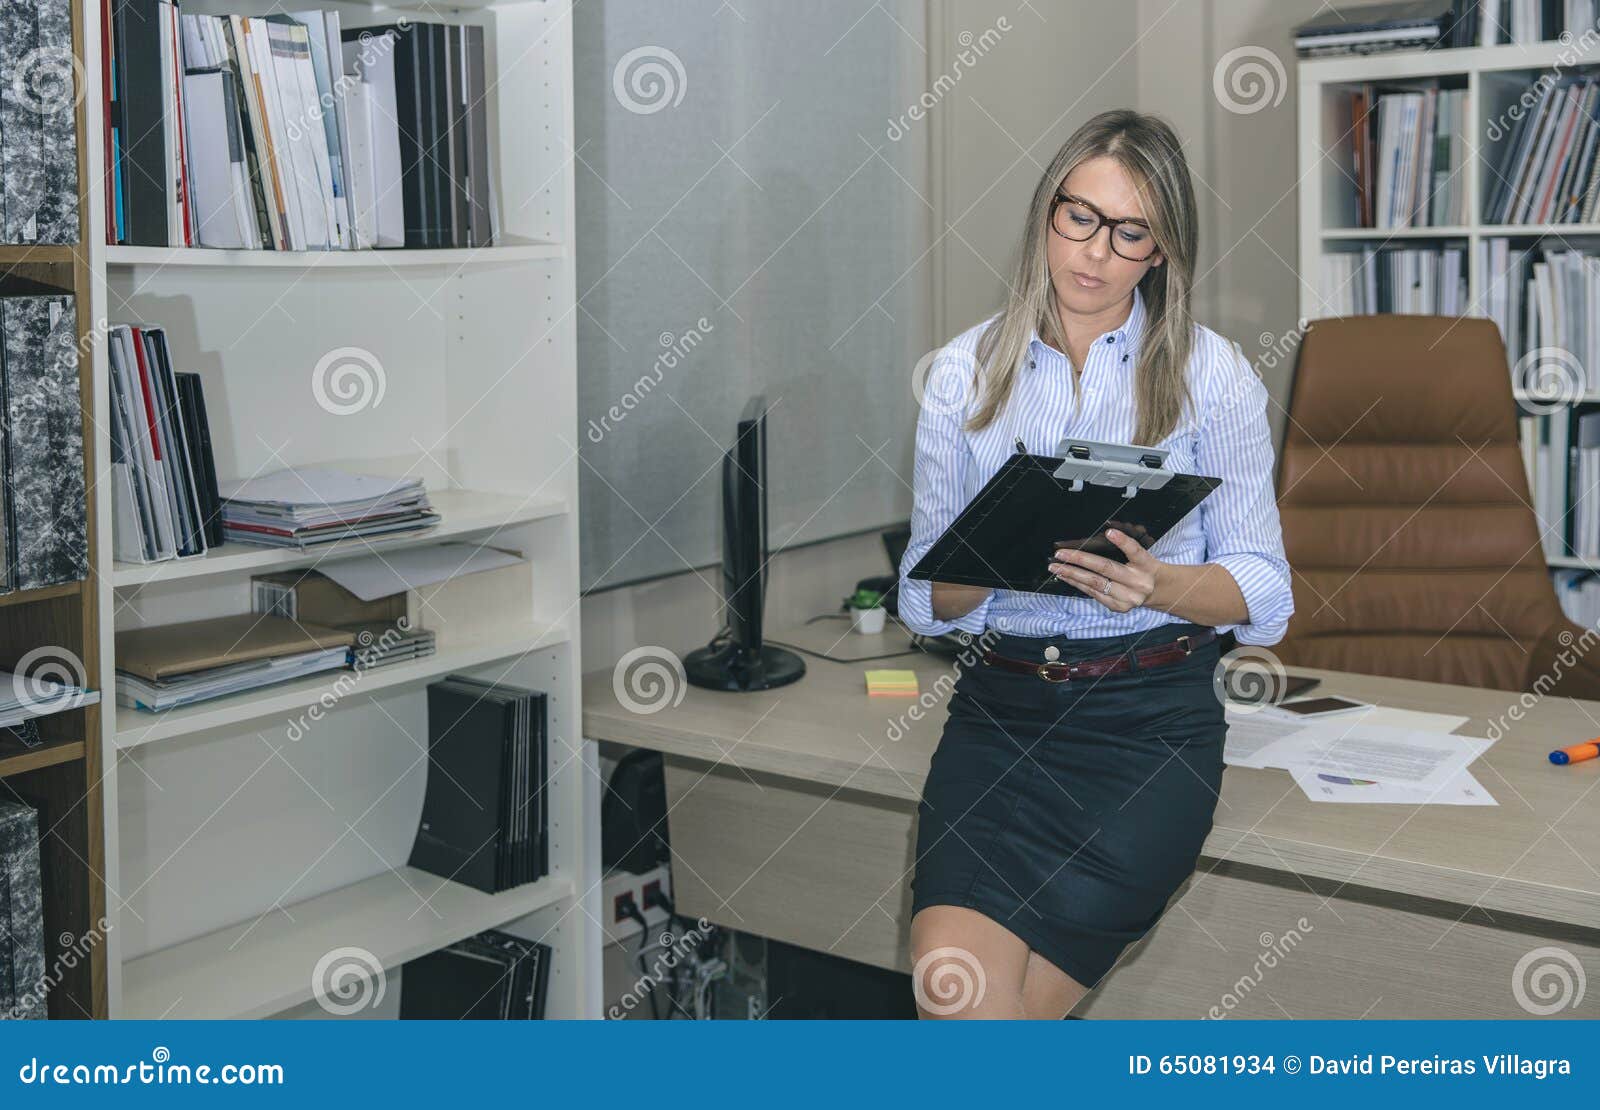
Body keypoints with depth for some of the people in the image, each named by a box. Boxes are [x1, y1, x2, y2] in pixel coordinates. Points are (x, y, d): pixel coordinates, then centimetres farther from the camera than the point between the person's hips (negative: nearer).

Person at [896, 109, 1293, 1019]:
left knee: (966, 994, -17)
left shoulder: (1213, 374, 3)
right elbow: (926, 596, 8)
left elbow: (1263, 590, 2)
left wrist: (1160, 585, -18)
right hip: (1000, 700, 2)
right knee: (951, 979, -22)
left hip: (1151, 712, -2)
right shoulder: (966, 372, 8)